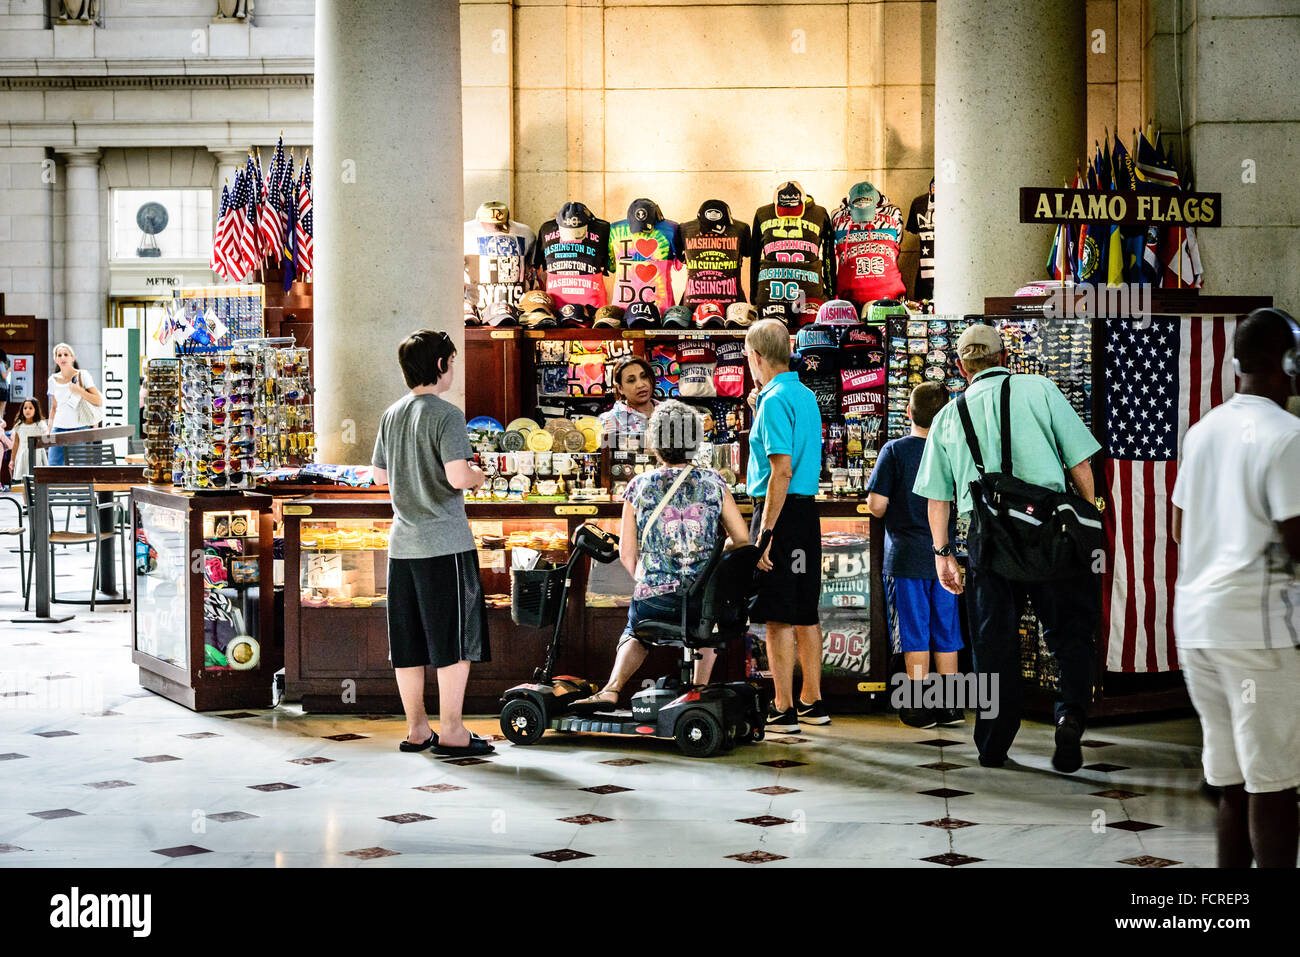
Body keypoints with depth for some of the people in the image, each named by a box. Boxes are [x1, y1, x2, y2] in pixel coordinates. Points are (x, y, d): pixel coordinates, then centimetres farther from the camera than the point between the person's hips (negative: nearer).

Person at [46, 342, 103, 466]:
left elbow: (99, 401, -6)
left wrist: (79, 391, -16)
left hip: (79, 428, -3)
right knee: (54, 465, -4)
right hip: (59, 428, 3)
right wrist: (49, 429, 11)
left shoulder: (82, 375, -2)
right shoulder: (53, 380, 9)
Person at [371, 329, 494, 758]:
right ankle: (451, 731, 1)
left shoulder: (391, 415, 10)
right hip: (445, 544, -7)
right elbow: (457, 477, -22)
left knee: (408, 645, 10)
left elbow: (380, 475, 18)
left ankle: (416, 729, 16)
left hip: (403, 543, 7)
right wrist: (479, 475, -1)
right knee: (454, 641, 0)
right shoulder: (446, 415, -12)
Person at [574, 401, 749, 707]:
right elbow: (742, 541, 3)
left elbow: (627, 555, 3)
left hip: (654, 598, -1)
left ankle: (612, 687, 12)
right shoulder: (713, 483, 2)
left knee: (635, 633, 34)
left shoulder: (638, 487, 0)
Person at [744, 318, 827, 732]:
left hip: (781, 511, -9)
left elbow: (782, 471, -21)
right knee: (805, 613, 14)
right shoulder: (806, 395, 13)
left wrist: (765, 534, -21)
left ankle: (783, 710, -4)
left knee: (779, 617, -5)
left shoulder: (776, 400, -14)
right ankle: (813, 702, 20)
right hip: (807, 510, 9)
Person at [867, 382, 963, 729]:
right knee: (946, 634, 10)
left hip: (906, 557, -3)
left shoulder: (895, 451, -9)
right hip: (945, 557, 3)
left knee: (914, 635, 1)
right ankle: (950, 706, 13)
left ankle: (920, 707, 2)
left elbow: (876, 504, -12)